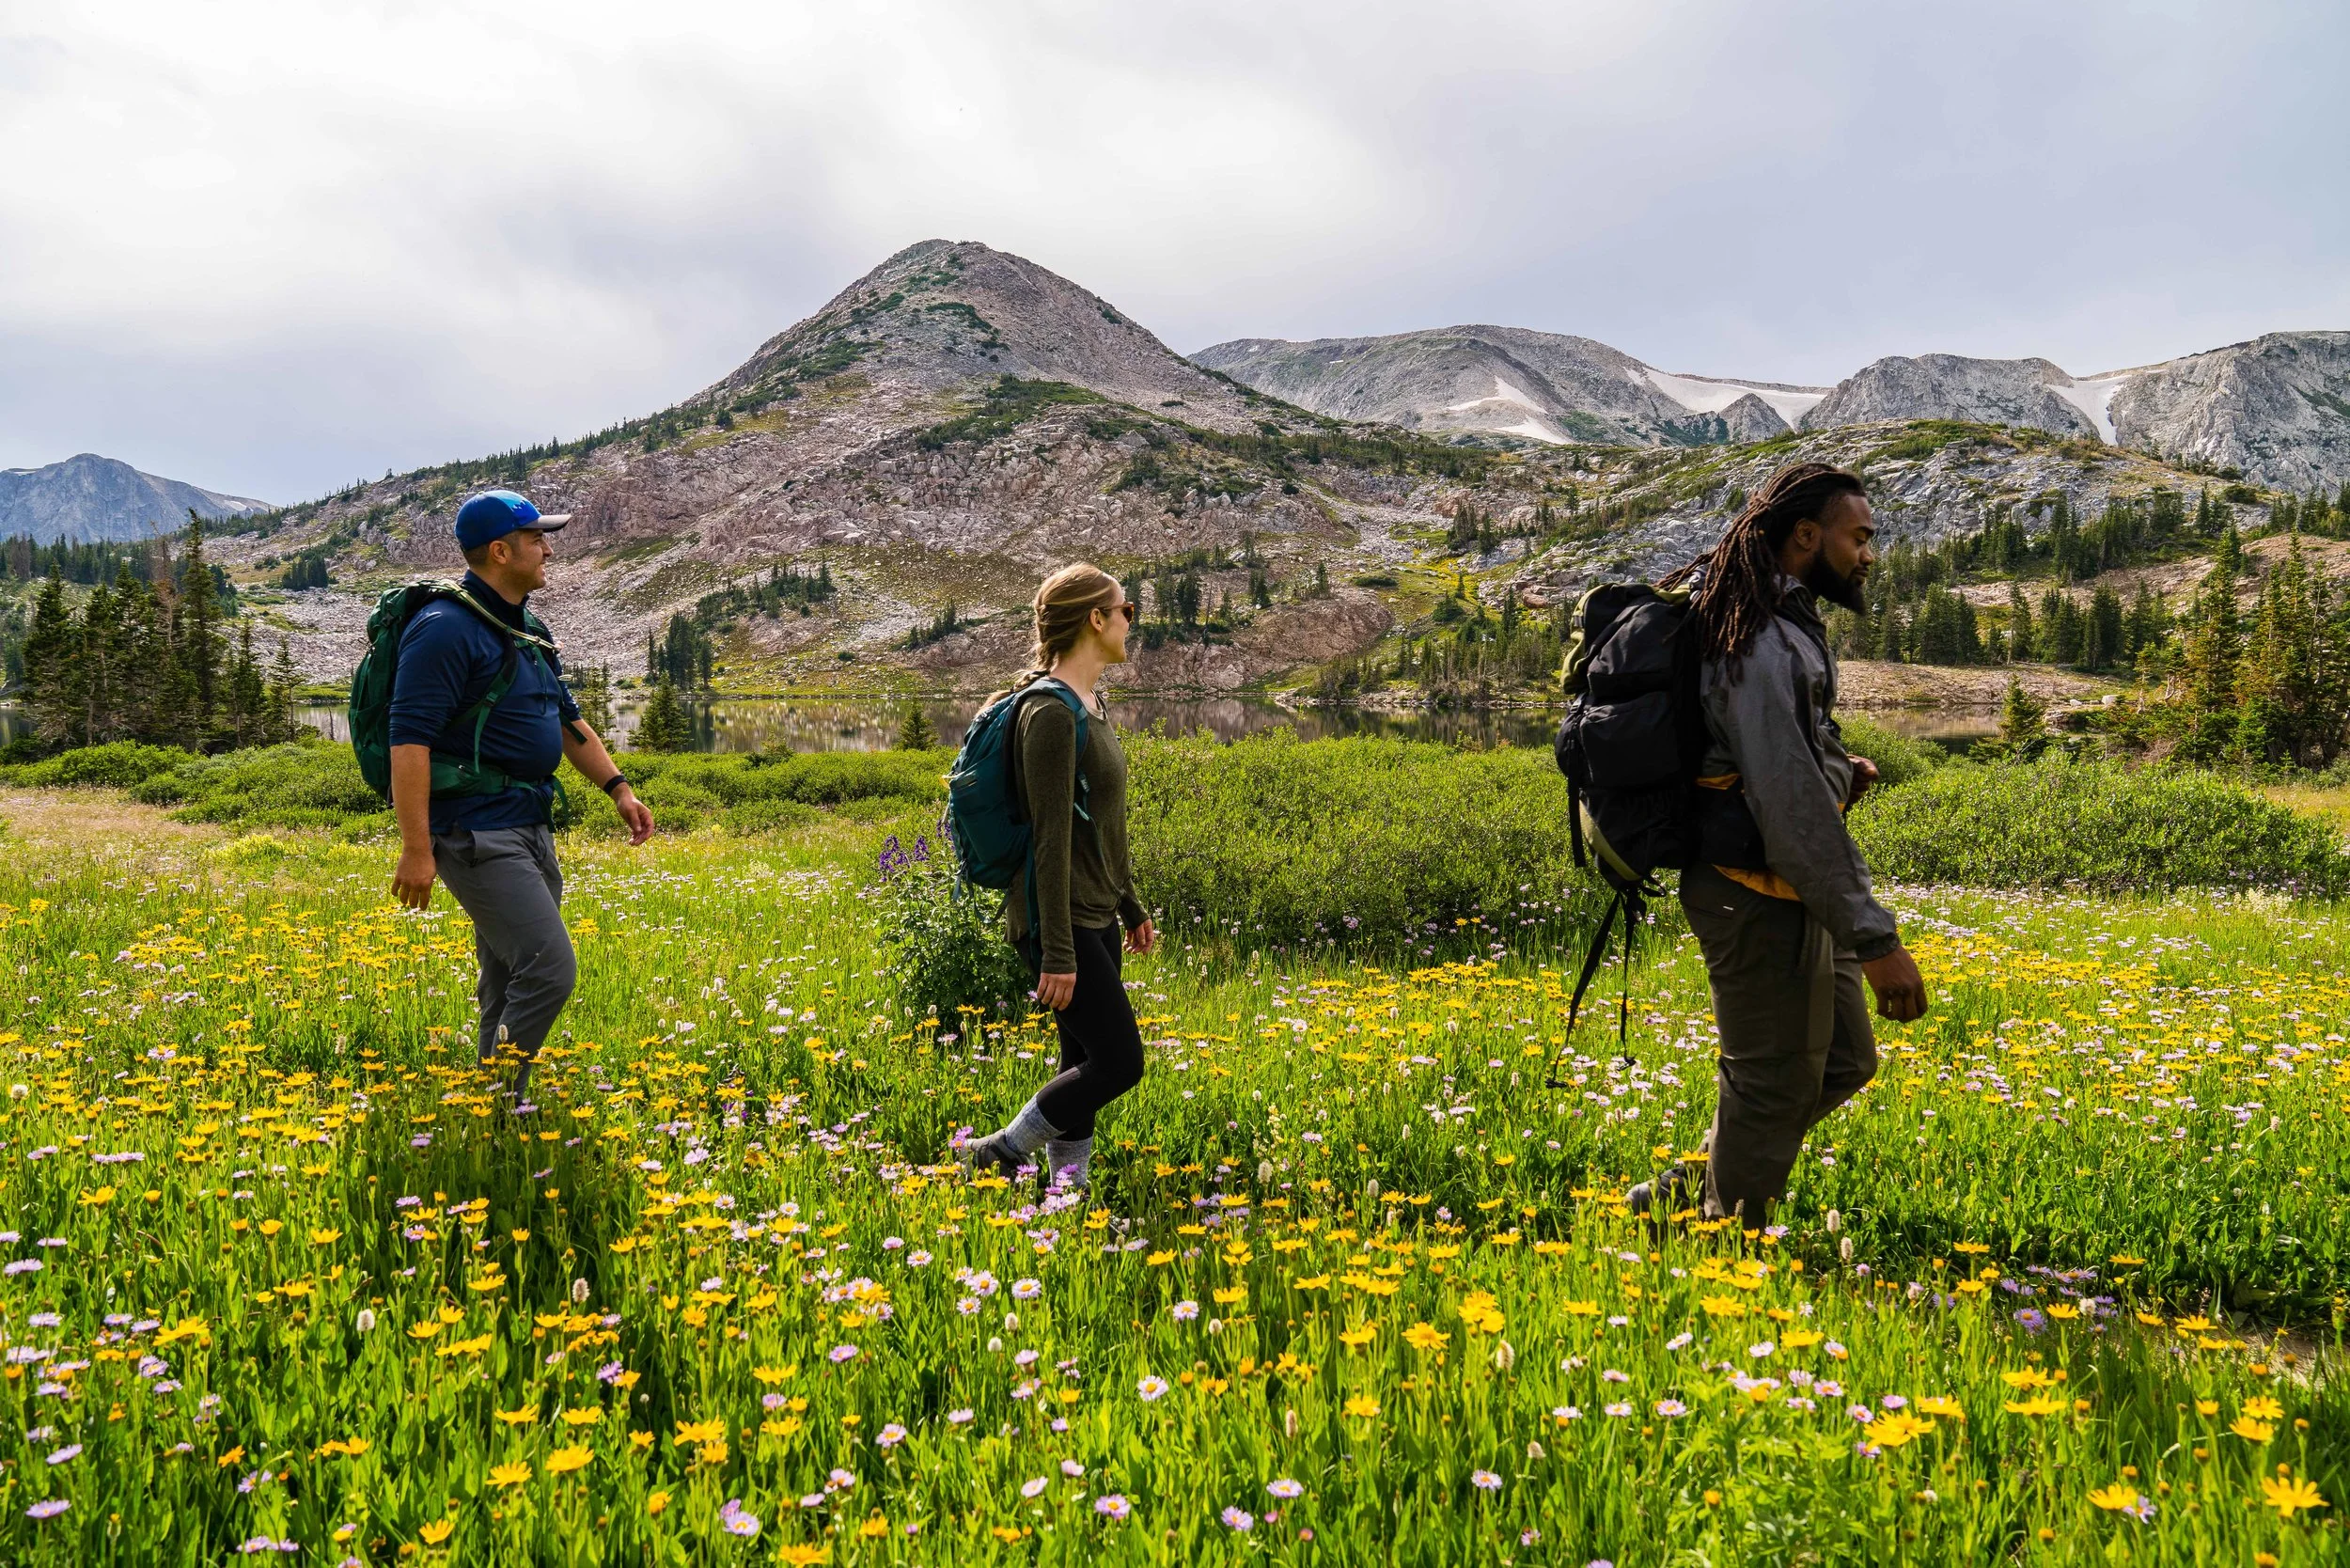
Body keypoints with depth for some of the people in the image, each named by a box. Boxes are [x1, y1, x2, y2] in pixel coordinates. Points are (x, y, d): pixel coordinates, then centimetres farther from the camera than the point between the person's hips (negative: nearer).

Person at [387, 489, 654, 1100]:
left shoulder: (524, 631, 16)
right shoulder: (448, 630, -15)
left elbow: (566, 719, 26)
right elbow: (409, 738, -20)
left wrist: (618, 788, 18)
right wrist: (416, 849, -23)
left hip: (530, 830, 10)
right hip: (477, 836, -10)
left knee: (510, 989, 12)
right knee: (549, 973, -16)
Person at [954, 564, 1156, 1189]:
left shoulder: (1092, 704, 11)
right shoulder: (1051, 713, -19)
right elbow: (1052, 839, -21)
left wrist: (1131, 906, 24)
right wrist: (1058, 955, -22)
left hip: (1096, 916, 9)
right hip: (1060, 920, -9)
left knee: (1085, 1062, 11)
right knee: (1120, 1062, -7)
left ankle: (1069, 1183, 20)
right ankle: (999, 1152, 6)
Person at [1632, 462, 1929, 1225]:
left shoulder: (1785, 621, 11)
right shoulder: (1761, 643, -23)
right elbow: (1790, 803, -28)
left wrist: (1835, 769, 7)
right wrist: (1875, 938, -27)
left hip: (1791, 893, 11)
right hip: (1757, 897, -11)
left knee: (1843, 1062, 18)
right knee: (1775, 1085, 2)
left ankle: (1688, 1191, 26)